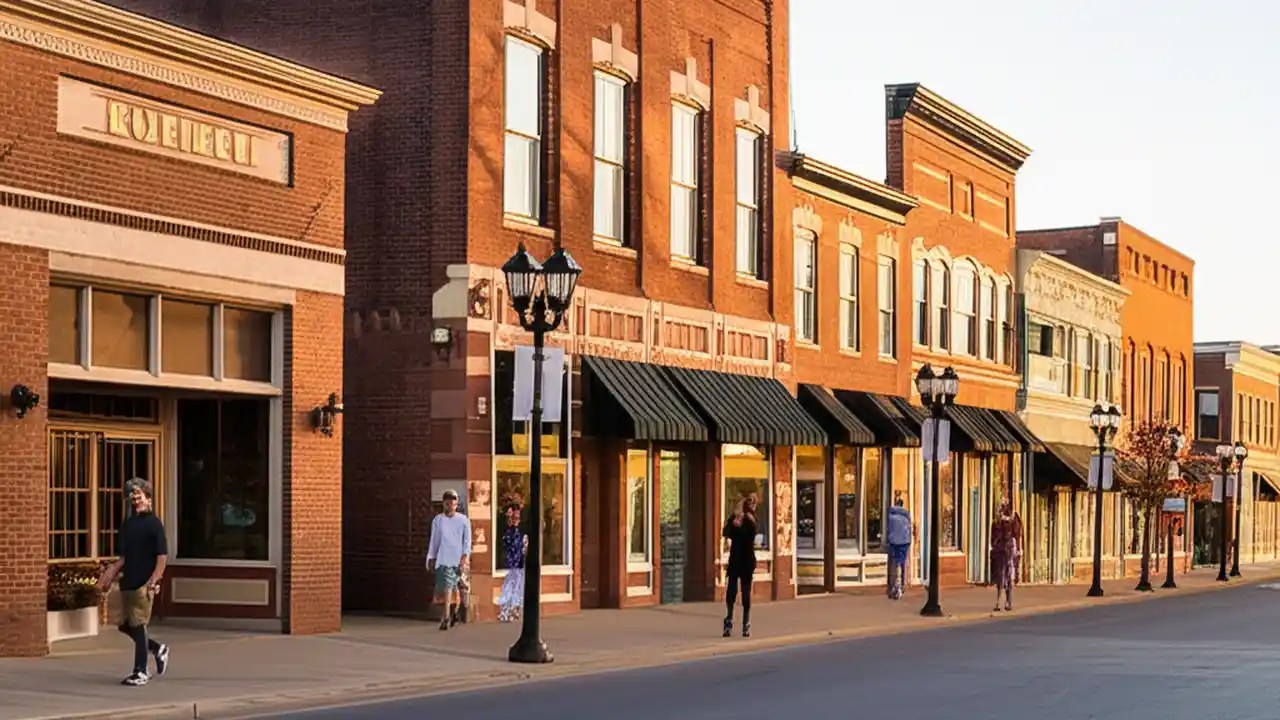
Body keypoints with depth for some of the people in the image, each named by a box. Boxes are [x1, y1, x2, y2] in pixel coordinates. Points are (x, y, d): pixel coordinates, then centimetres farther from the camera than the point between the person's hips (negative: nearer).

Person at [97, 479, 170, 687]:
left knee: (138, 626, -4)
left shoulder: (153, 523, -8)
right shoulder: (127, 523, 14)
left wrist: (154, 581, -21)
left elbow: (162, 556, -12)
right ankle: (158, 648, 31)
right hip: (127, 582, 7)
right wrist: (112, 573, 7)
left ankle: (140, 673, 4)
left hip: (143, 583, -7)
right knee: (125, 626, 10)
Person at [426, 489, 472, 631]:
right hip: (442, 559, 1)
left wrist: (465, 556, -7)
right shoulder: (438, 520, 9)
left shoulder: (463, 520, 6)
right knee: (445, 588, -6)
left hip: (458, 560, -1)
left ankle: (447, 616, 4)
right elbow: (434, 540, 14)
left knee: (450, 587, -4)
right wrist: (431, 559, 11)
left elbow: (467, 540, 4)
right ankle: (448, 615, 0)